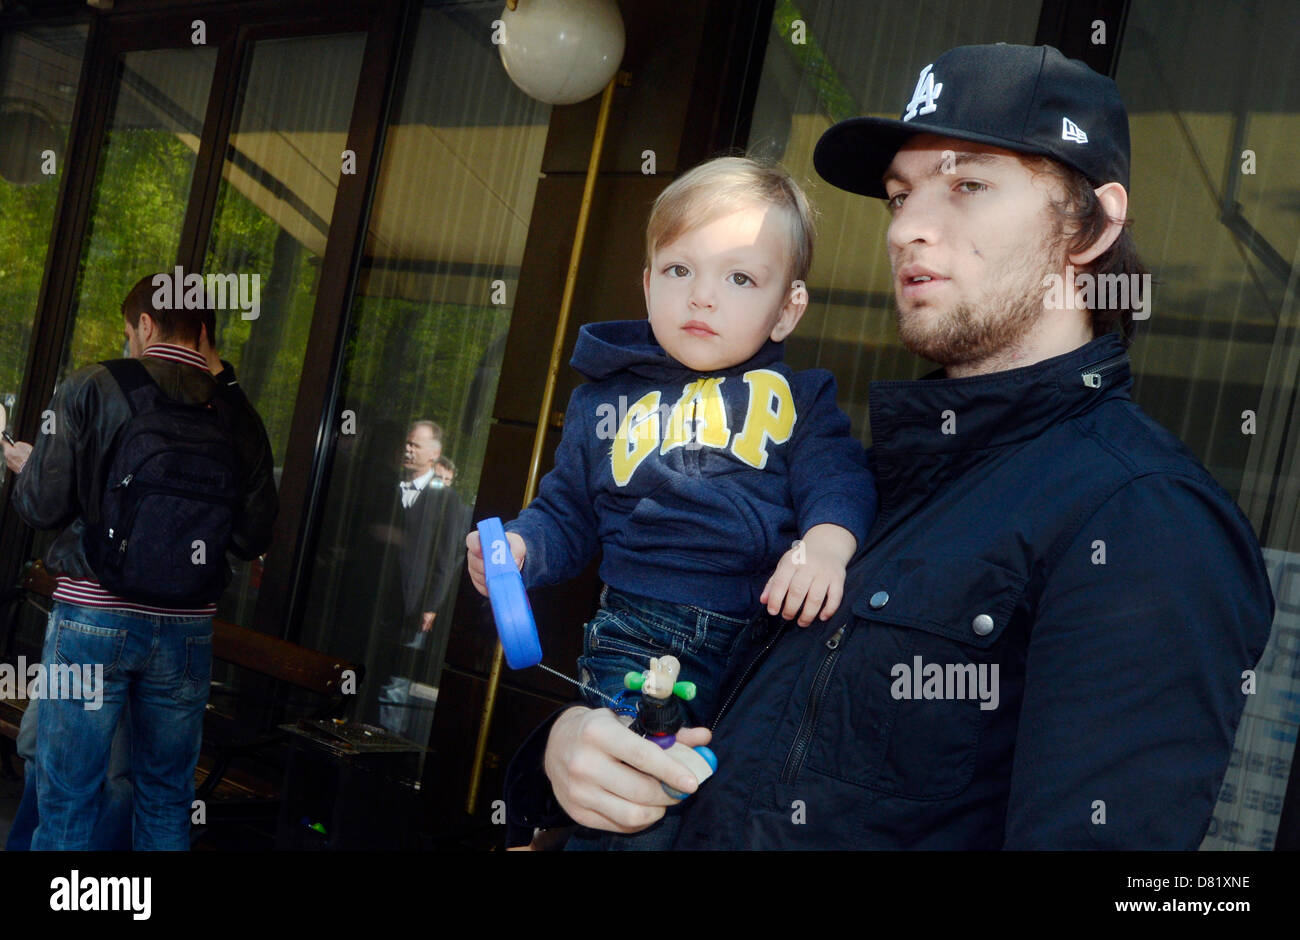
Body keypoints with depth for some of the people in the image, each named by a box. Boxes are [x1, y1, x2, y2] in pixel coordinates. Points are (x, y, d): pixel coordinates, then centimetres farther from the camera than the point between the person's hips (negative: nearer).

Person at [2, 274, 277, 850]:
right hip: (187, 625, 3)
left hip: (93, 614, -3)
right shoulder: (237, 416, 2)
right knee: (166, 803, 14)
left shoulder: (92, 388, -5)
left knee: (67, 803, 5)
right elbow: (252, 538, 2)